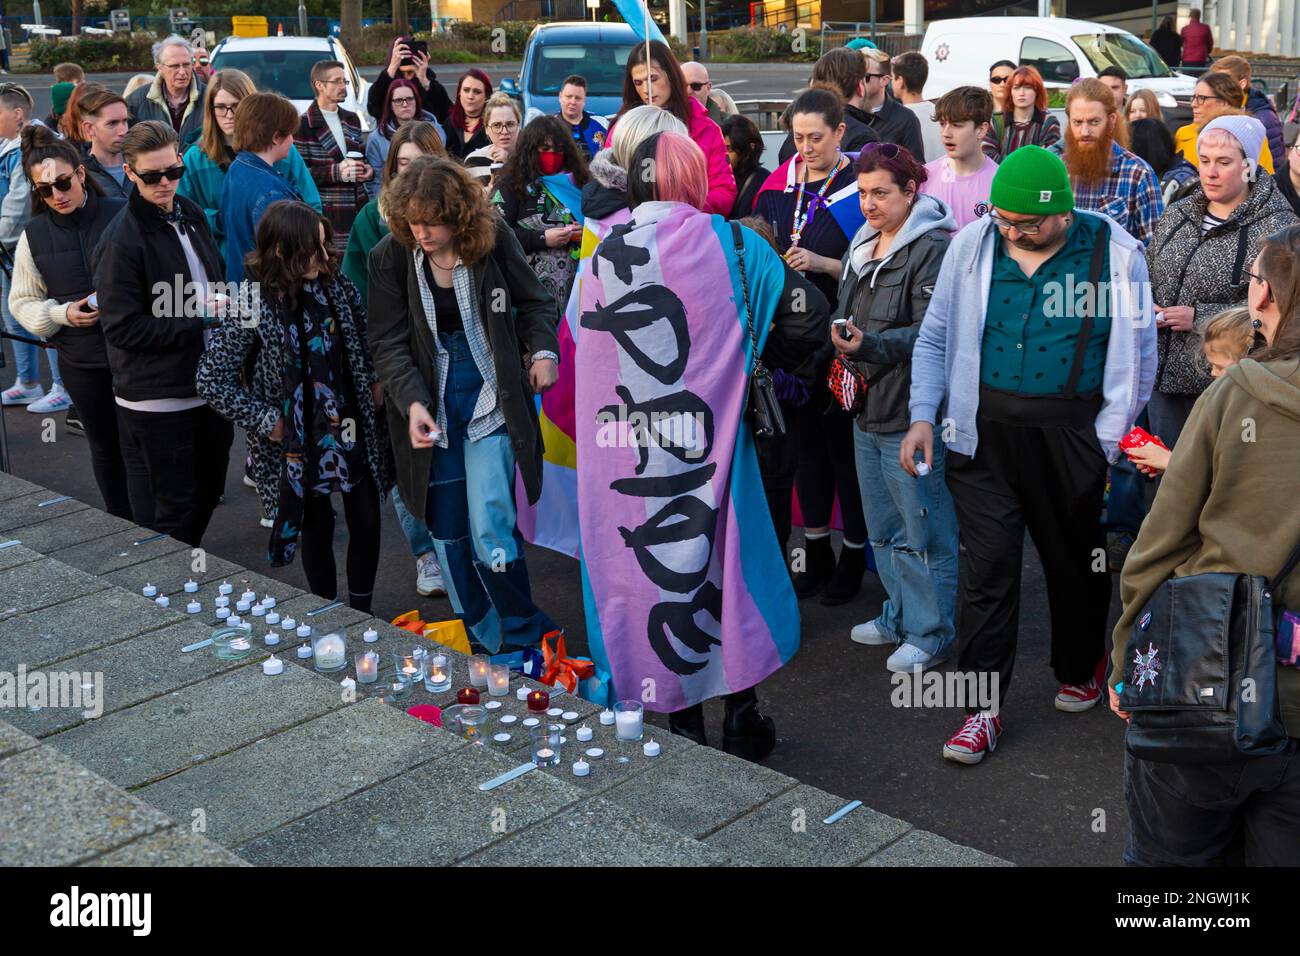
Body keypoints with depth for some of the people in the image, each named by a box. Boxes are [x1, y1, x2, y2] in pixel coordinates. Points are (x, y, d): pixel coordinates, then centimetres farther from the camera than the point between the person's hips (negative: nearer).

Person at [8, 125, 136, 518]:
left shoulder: (121, 215, -10)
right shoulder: (34, 234, 0)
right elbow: (22, 302, 7)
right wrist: (62, 314, -10)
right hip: (81, 360, 3)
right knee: (105, 446, 16)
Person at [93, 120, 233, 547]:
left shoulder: (190, 214, 6)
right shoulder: (121, 239, -16)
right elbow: (122, 328, -20)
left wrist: (220, 307, 0)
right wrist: (201, 322, -19)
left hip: (209, 383, 8)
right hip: (158, 401, -7)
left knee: (208, 491, 20)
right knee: (174, 510, 2)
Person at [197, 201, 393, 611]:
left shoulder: (337, 287, -4)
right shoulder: (253, 310, -18)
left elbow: (366, 344, 13)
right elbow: (211, 381, -14)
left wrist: (376, 383, -2)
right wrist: (266, 421, -14)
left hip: (354, 431, 4)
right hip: (299, 439, -4)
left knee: (366, 520, 8)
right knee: (318, 527, 11)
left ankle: (362, 612, 26)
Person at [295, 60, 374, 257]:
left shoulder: (352, 120, 19)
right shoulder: (304, 125, -4)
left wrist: (368, 170, 7)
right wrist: (336, 172, -19)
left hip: (358, 209, 6)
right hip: (326, 216, -6)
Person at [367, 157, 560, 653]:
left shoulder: (494, 238, -7)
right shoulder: (391, 257, -6)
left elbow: (534, 302, 7)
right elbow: (388, 343, -6)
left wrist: (543, 350, -11)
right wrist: (412, 401, -21)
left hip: (489, 401, -2)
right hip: (430, 404, 2)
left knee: (491, 531, -10)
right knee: (447, 532, 8)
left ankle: (525, 636, 12)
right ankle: (485, 646, 27)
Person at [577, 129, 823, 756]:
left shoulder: (602, 254, 0)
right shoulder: (726, 244, -7)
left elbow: (587, 346, 9)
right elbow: (799, 315, -4)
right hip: (706, 442, -2)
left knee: (651, 566, 11)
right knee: (724, 561, 10)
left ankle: (682, 719, 20)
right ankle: (741, 716, 18)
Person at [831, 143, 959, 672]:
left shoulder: (934, 249, -13)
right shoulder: (862, 246, 14)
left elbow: (930, 332, -21)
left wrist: (870, 345, -31)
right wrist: (841, 347, 9)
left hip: (913, 412, -9)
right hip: (867, 409, 9)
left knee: (922, 530, 0)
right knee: (882, 528, 18)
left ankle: (929, 633, 12)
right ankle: (899, 615, 33)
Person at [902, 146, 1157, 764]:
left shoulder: (1115, 253, -5)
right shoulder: (971, 245, 1)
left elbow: (1138, 355, -2)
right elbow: (934, 338, 9)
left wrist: (1107, 444, -6)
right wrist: (923, 416, -1)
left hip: (1072, 433, -1)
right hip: (983, 433, 1)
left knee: (1077, 562, 15)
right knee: (986, 568, 0)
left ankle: (1078, 671, 39)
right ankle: (984, 705, 10)